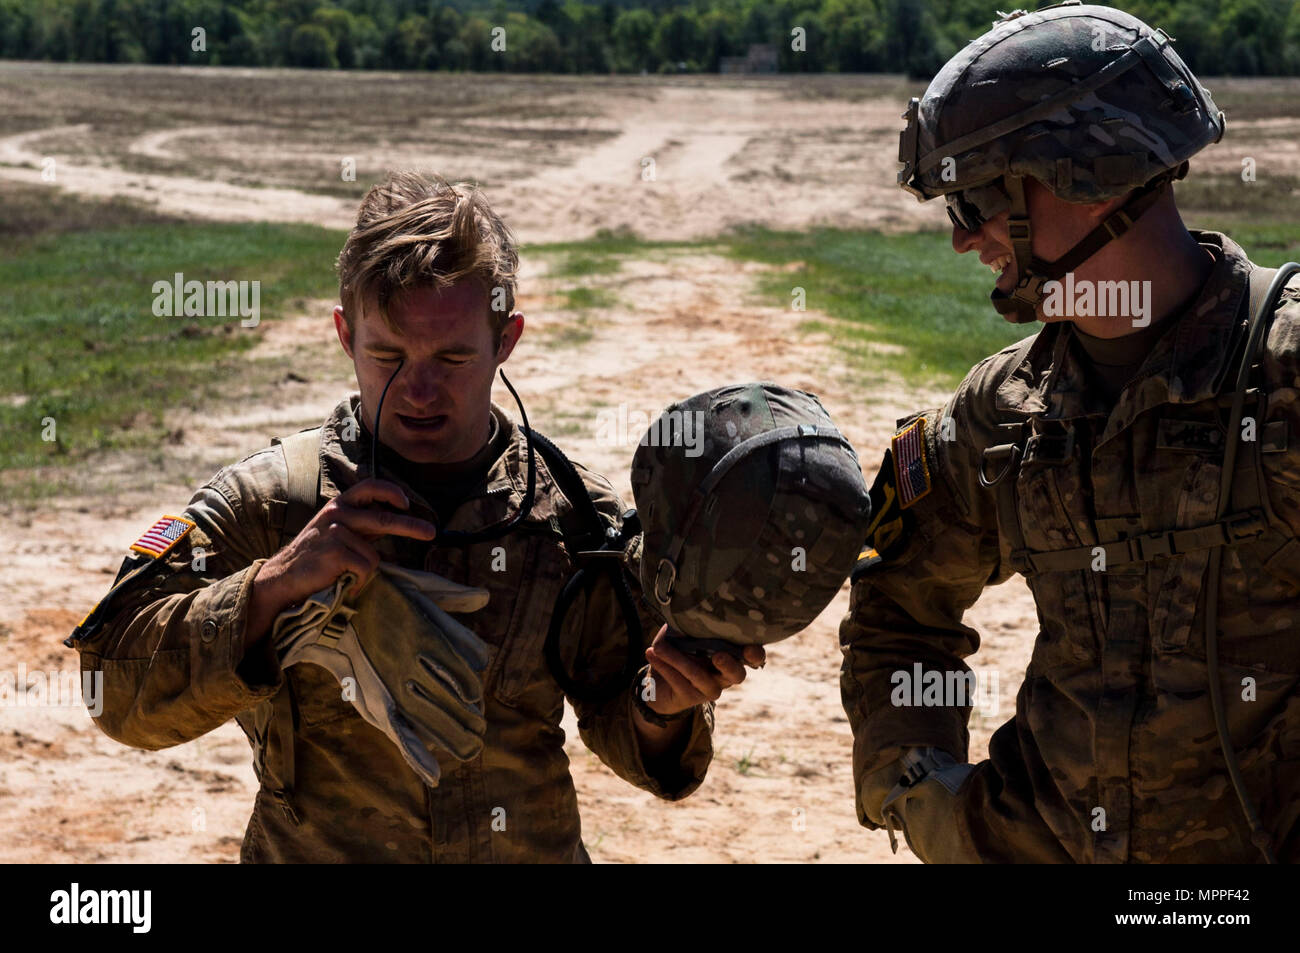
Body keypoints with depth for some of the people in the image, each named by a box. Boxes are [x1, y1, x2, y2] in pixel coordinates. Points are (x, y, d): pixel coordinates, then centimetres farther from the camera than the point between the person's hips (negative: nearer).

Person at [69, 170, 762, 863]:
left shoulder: (580, 516, -1)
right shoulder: (264, 502, -6)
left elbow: (618, 730, 7)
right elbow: (119, 691, -12)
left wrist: (660, 708, -13)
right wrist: (273, 587, -23)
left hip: (537, 849, 1)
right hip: (312, 849, 0)